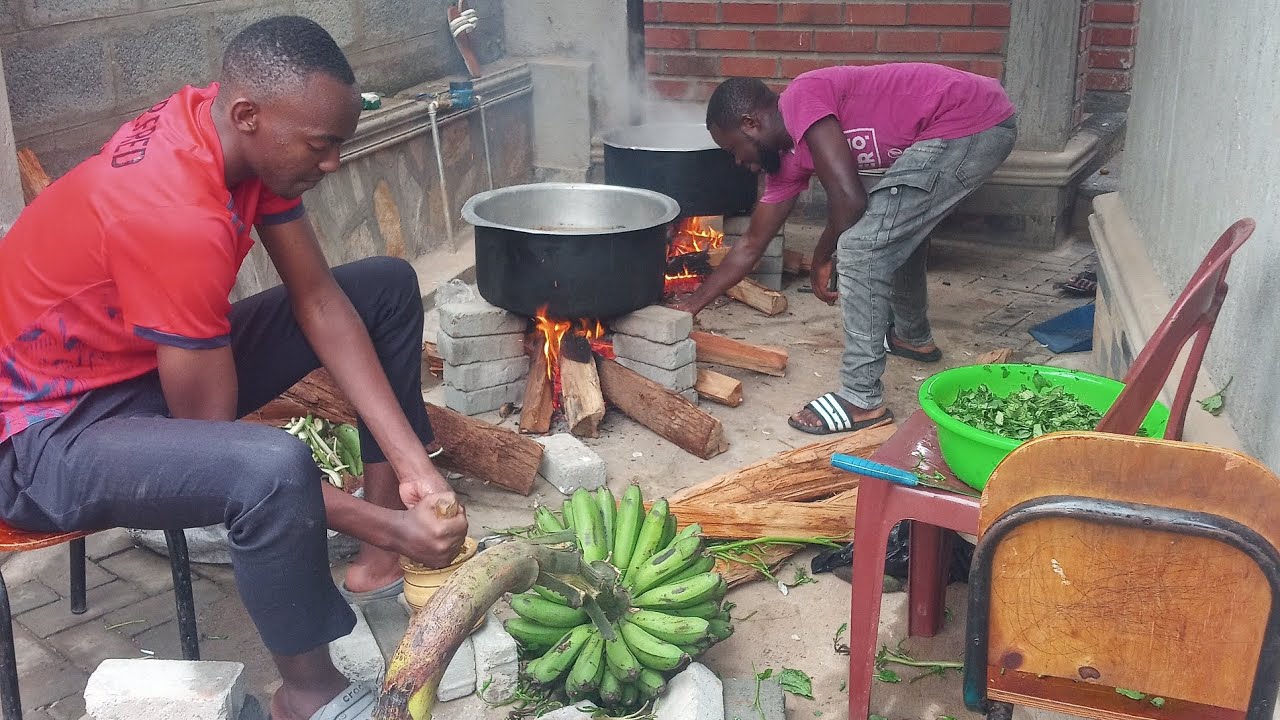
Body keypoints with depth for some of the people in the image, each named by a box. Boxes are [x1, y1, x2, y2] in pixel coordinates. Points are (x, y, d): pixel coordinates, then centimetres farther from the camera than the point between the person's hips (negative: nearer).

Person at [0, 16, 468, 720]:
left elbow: (319, 299, -7)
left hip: (156, 363, 9)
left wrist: (414, 467, -14)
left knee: (388, 286, 3)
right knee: (275, 468, -39)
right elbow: (214, 439, -27)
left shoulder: (246, 133, -10)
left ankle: (383, 565, 6)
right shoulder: (176, 214, -34)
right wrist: (385, 524, -22)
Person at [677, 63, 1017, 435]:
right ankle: (913, 335, 51)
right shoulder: (788, 157, 14)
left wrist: (822, 259, -1)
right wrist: (690, 305, 25)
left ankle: (862, 400, -6)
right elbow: (750, 246, 21)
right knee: (897, 226, 30)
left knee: (860, 244, -12)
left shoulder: (801, 98, -13)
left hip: (974, 121, -10)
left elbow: (849, 198, -19)